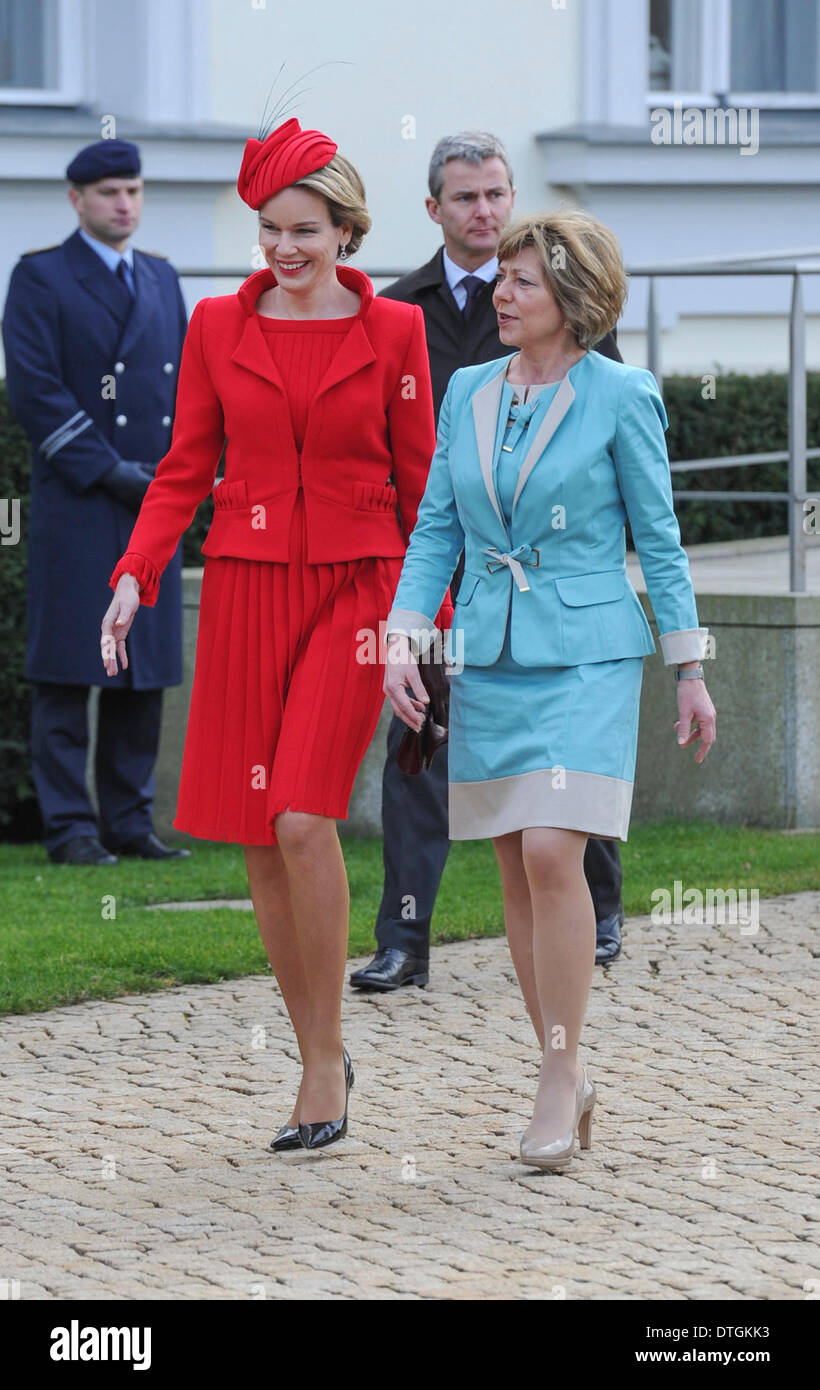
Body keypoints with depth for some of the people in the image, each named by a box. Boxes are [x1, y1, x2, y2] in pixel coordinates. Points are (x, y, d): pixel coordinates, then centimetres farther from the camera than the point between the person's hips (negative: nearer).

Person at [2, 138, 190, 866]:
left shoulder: (162, 279, 18)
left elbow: (187, 382, 19)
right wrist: (109, 470, -13)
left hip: (154, 506, 6)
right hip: (76, 506, -6)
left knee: (146, 669, 5)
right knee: (67, 672, -5)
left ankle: (130, 820, 11)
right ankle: (69, 827, -3)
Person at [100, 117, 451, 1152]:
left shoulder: (392, 331, 1)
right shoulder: (217, 327, 6)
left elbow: (418, 482, 4)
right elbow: (185, 468, 7)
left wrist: (435, 619, 3)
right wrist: (135, 577, -6)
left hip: (353, 590, -3)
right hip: (245, 589, 3)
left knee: (304, 819, -17)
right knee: (260, 840, 3)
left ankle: (323, 1061, -6)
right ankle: (321, 1059, 16)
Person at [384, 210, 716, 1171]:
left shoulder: (619, 396, -5)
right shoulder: (467, 392, 9)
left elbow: (658, 537, -1)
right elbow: (436, 528, 12)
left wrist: (689, 670, 0)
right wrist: (403, 633, -2)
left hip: (585, 656, -5)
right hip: (488, 656, 5)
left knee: (552, 855, -17)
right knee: (518, 874, 6)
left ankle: (558, 1078, -9)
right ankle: (567, 1075, 16)